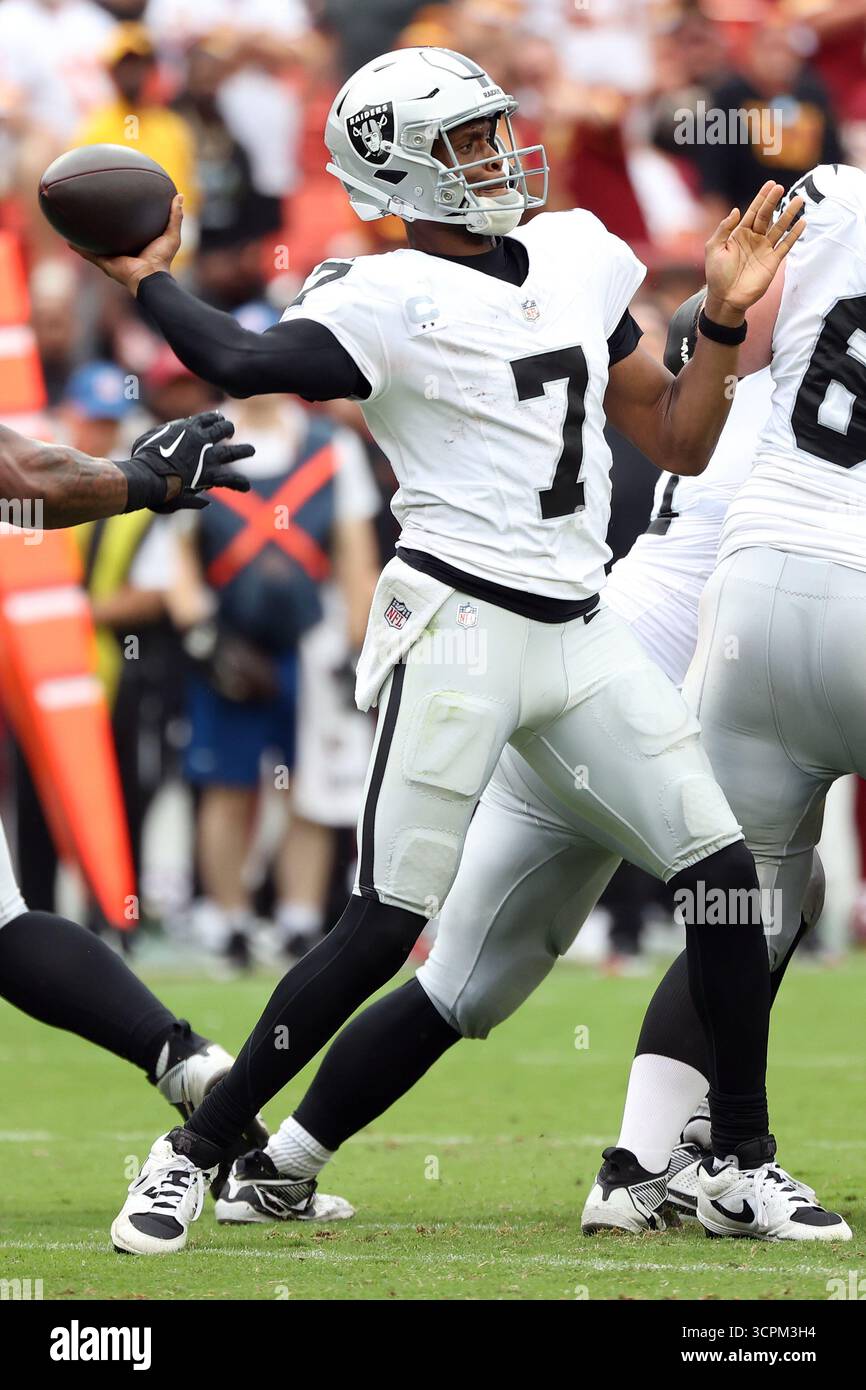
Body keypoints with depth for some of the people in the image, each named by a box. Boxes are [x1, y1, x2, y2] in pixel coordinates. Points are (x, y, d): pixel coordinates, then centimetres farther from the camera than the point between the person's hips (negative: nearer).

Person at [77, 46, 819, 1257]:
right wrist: (145, 280, -13)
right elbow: (244, 364, -24)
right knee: (388, 926, -10)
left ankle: (746, 1160, 16)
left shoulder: (579, 258, 14)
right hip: (460, 626, -6)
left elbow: (678, 443, 18)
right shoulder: (392, 299, -7)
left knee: (724, 880, 3)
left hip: (580, 635, 7)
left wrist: (725, 318, 7)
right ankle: (194, 1154, 1)